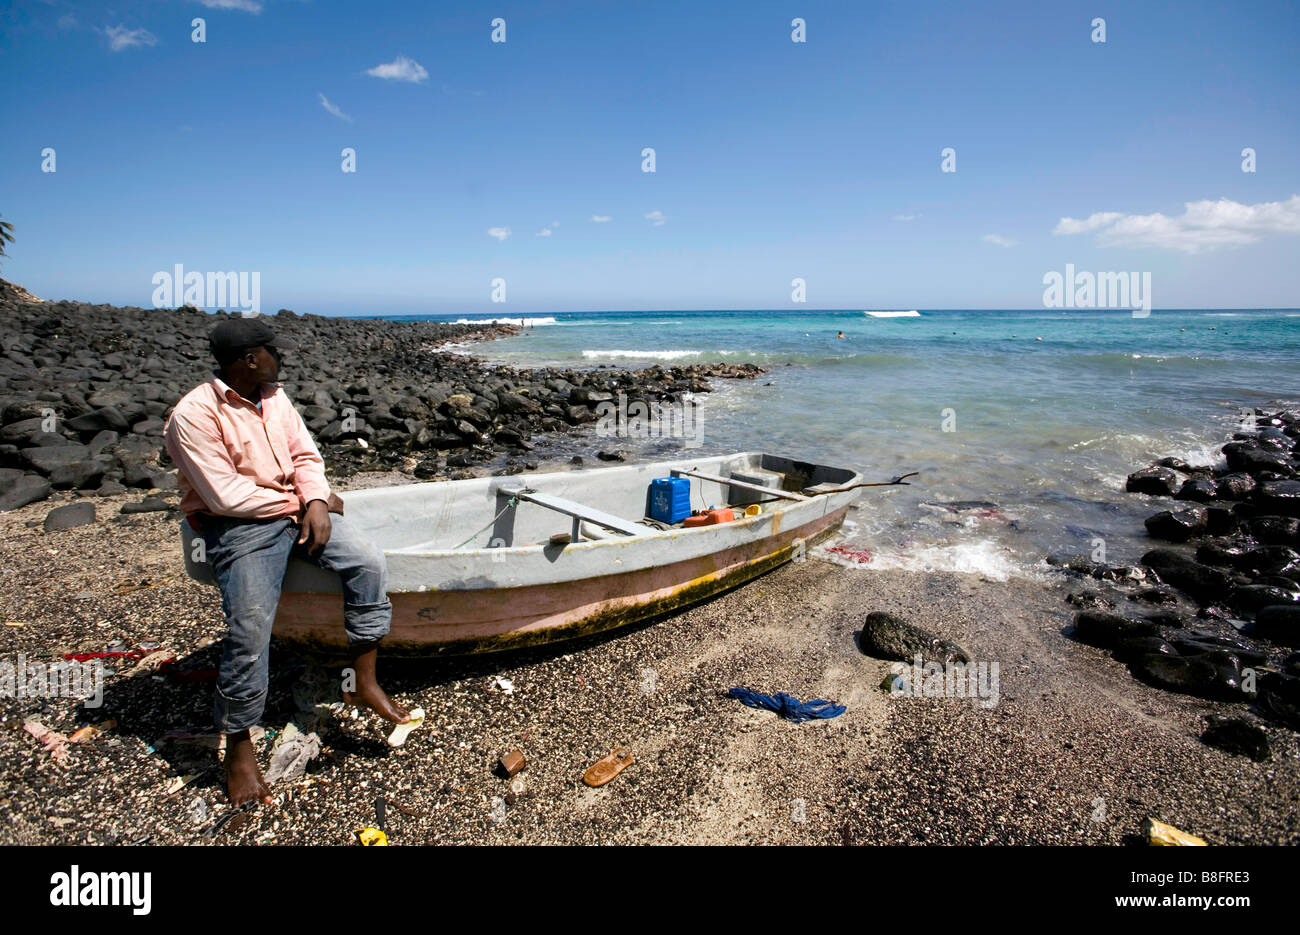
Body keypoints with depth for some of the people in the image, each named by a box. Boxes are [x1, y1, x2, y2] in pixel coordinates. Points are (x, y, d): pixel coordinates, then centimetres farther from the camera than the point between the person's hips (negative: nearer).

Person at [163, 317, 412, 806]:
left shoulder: (274, 397, 8)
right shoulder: (193, 416, -14)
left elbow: (305, 455, 10)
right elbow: (226, 496, -18)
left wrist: (316, 501, -9)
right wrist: (295, 500, -10)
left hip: (298, 509, 6)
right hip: (239, 527, -6)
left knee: (369, 564, -16)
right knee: (250, 629, -17)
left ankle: (364, 682, -5)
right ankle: (238, 745, 5)